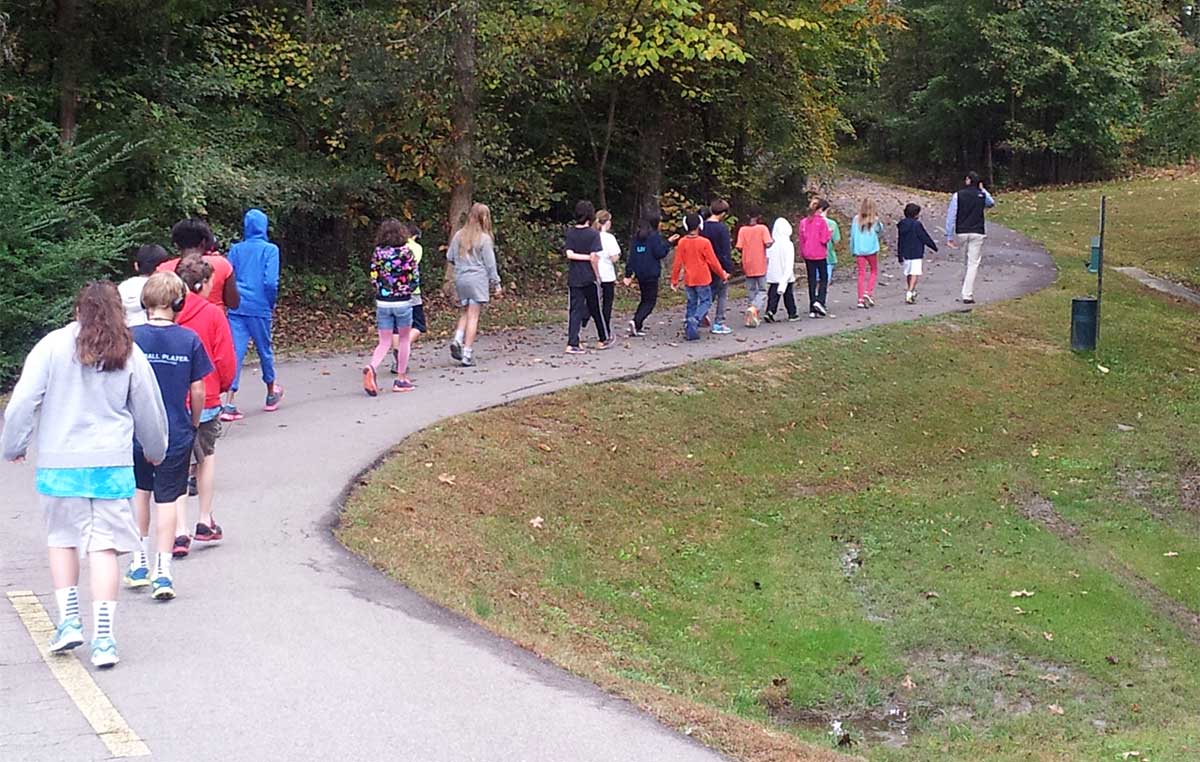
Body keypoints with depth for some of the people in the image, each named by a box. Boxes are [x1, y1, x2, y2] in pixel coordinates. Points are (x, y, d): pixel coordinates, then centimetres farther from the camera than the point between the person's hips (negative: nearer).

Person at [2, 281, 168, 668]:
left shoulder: (52, 346, -2)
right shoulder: (130, 354, 4)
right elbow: (150, 412, 13)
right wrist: (156, 452, 30)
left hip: (58, 464, -1)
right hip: (112, 465, 1)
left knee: (61, 538, 18)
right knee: (104, 545, 3)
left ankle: (68, 619, 12)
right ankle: (103, 637, 0)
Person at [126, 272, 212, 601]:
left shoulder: (131, 337, -10)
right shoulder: (189, 339, -9)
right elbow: (198, 391, -3)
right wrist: (194, 424, 14)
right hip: (177, 433, -1)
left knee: (140, 491, 22)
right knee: (167, 499, 6)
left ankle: (140, 561, 26)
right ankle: (163, 570, 1)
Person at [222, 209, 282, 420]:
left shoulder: (236, 249, 8)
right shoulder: (270, 250, -3)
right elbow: (271, 282, -11)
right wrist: (272, 304, 4)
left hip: (236, 309, 2)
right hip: (259, 308, -2)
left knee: (235, 353, -2)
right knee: (265, 350, 15)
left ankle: (229, 404, -12)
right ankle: (271, 395, 34)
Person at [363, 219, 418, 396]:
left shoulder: (378, 252, -1)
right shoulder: (406, 252, -8)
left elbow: (374, 279, 0)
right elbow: (415, 278, -4)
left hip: (382, 302, 2)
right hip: (403, 302, -2)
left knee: (384, 342, 6)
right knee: (404, 339, 14)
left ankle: (372, 367, -22)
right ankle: (401, 380, 16)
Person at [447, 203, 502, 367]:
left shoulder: (459, 236, 3)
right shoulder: (484, 238, -10)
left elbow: (449, 257, 10)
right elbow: (490, 264, -7)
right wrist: (496, 283, 1)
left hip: (460, 279, 5)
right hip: (478, 279, -5)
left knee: (466, 313, 20)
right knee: (473, 316, -1)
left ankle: (457, 340, -3)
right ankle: (467, 354, -4)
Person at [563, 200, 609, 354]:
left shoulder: (569, 233, 2)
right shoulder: (593, 233, -10)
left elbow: (569, 254, -8)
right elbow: (594, 257, -15)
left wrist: (585, 257, -4)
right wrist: (597, 275, -5)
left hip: (573, 279, 3)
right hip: (590, 278, -3)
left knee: (574, 311, 2)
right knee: (596, 310, 12)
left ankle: (572, 344, -8)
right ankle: (603, 340, 28)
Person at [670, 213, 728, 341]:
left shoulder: (682, 242, -4)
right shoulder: (704, 242, -13)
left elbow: (677, 263, -1)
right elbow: (713, 262, -7)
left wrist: (674, 280, 8)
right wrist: (723, 275, 6)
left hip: (688, 280, 4)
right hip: (702, 279, -4)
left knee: (692, 303, 15)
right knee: (706, 301, 7)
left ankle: (688, 328, 9)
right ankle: (694, 319, -18)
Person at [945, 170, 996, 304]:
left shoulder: (957, 196, -2)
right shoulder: (982, 195, 1)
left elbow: (951, 216, -4)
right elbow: (992, 203, 25)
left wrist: (949, 237, -1)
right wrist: (983, 190, 28)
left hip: (961, 233, 1)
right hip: (977, 233, -1)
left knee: (968, 262, 21)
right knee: (973, 264, -2)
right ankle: (968, 295, -8)